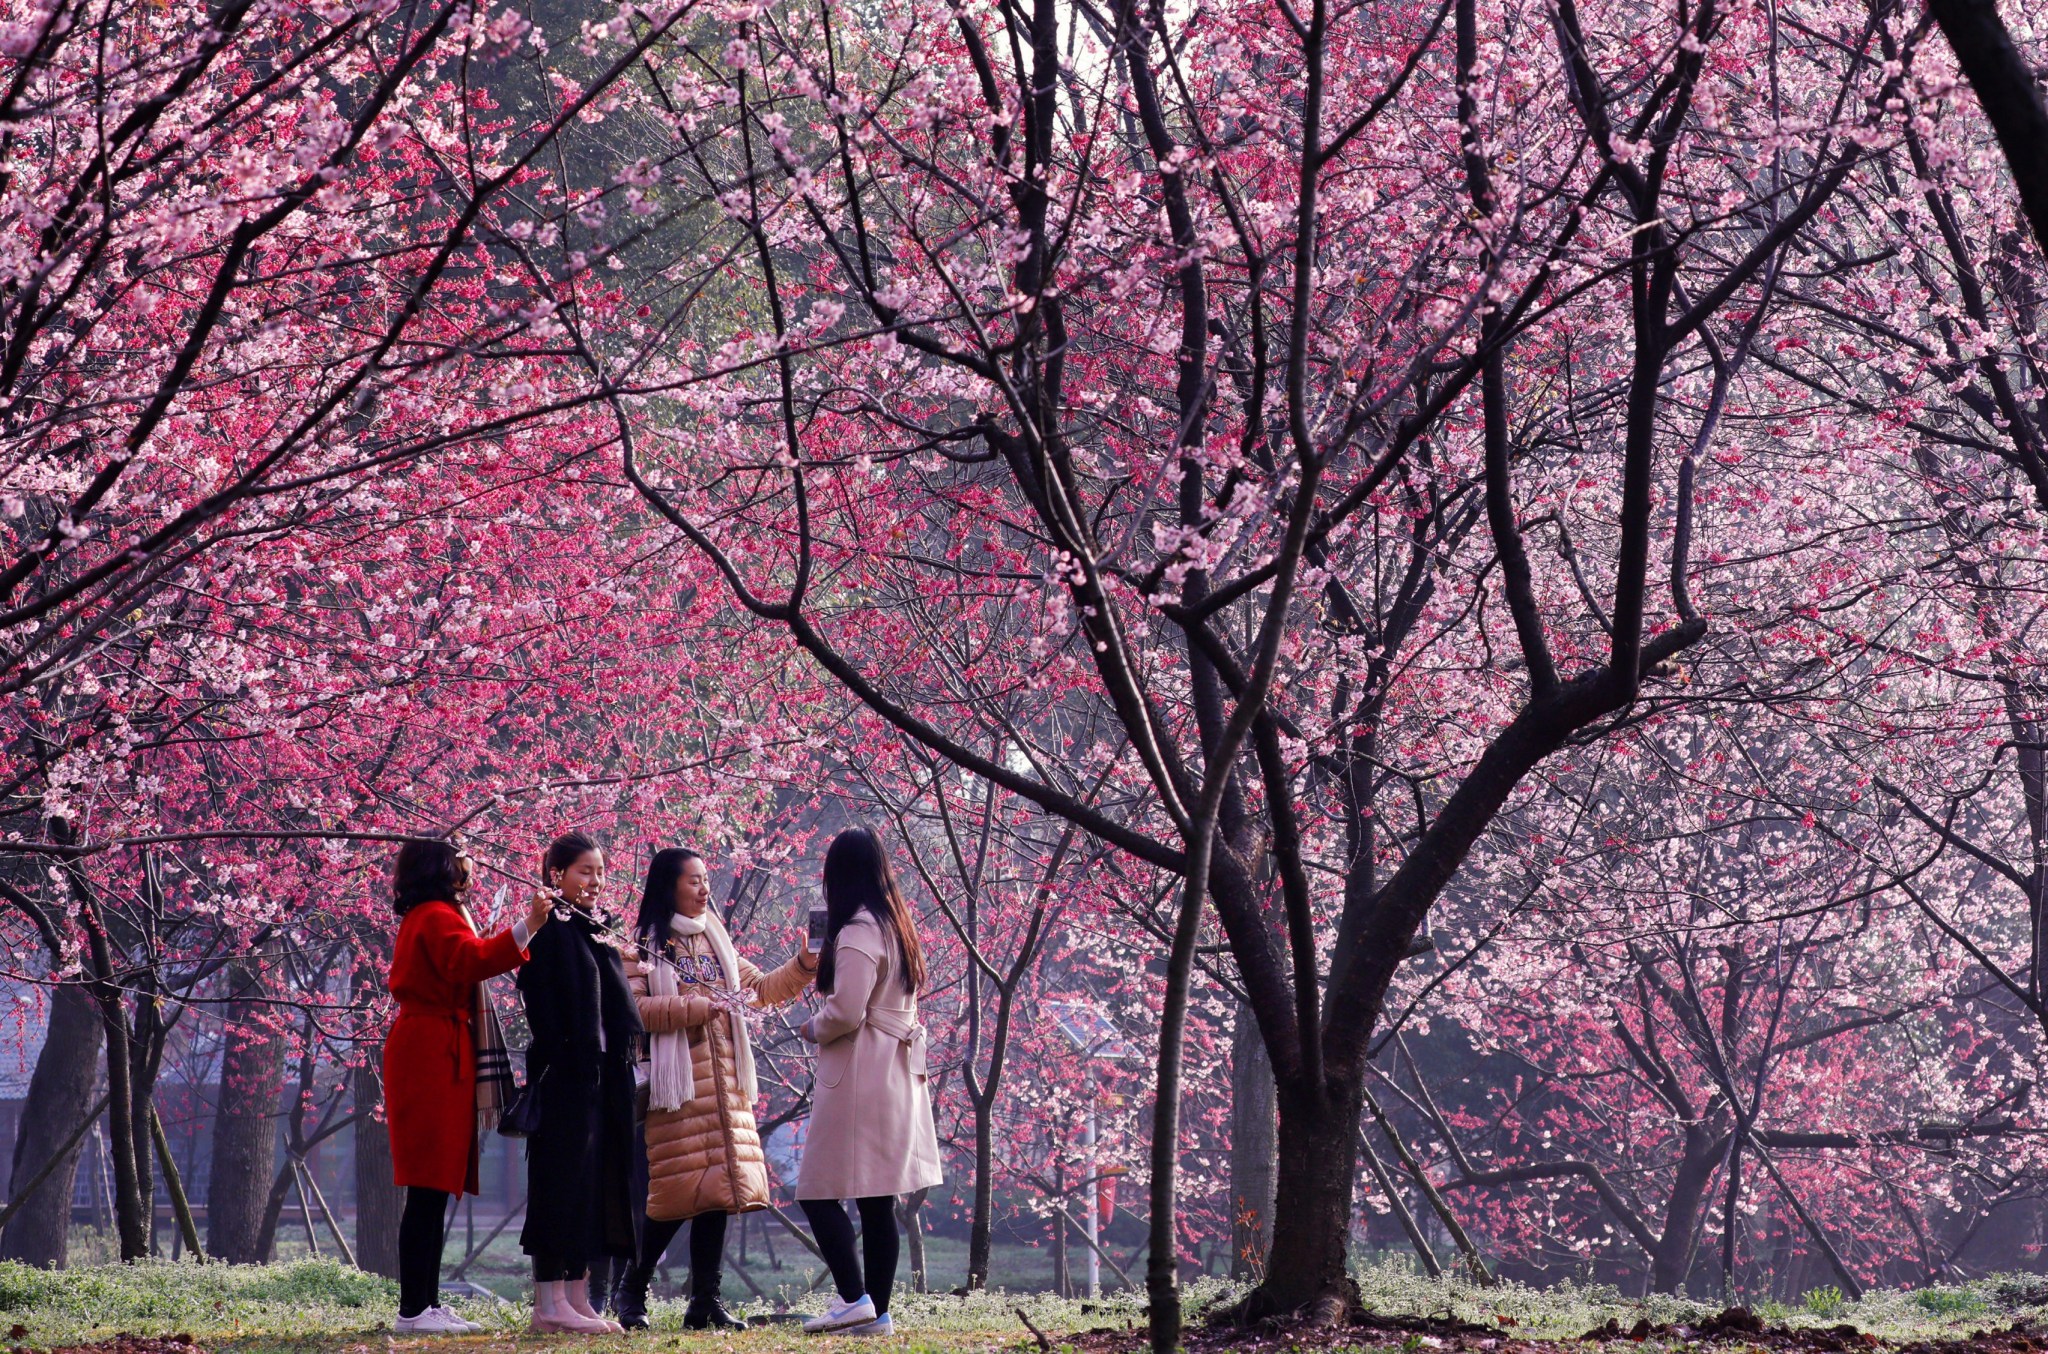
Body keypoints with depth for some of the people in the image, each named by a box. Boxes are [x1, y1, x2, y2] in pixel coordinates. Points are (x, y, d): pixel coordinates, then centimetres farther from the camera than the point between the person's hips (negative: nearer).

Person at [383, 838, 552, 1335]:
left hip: (430, 1059, 11)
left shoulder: (424, 919, 24)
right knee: (429, 1189, -12)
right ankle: (414, 1308, -14)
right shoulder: (437, 917, -9)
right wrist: (527, 927, -33)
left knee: (433, 1190, 9)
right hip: (434, 1057, -11)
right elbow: (471, 961, -27)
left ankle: (427, 1303, 9)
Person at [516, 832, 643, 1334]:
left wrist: (623, 1069, 15)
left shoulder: (596, 931, 18)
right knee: (565, 1179, -8)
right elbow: (542, 1006, -15)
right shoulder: (550, 931, -8)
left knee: (596, 1181, 8)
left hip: (604, 1074, 9)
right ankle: (549, 1303, -6)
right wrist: (558, 1063, -22)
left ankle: (577, 1298, 11)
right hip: (566, 1076, -9)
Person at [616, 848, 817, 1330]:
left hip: (724, 1085, 7)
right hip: (676, 1084, -7)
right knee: (677, 1192, -9)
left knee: (719, 1190, 2)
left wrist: (805, 965, 9)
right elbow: (632, 1008, -15)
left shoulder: (715, 942, 19)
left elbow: (761, 990, 24)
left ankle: (705, 1300, 6)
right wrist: (696, 1007, -17)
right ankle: (633, 1292, 6)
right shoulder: (644, 946, -3)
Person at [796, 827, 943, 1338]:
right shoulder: (896, 926, 13)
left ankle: (854, 1299, -14)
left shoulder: (857, 932, -14)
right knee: (877, 1201, 9)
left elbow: (846, 1012, -20)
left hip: (858, 1077, -9)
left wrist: (813, 1028, -1)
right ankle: (877, 1311, 8)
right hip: (897, 1075, 9)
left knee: (819, 1192, -6)